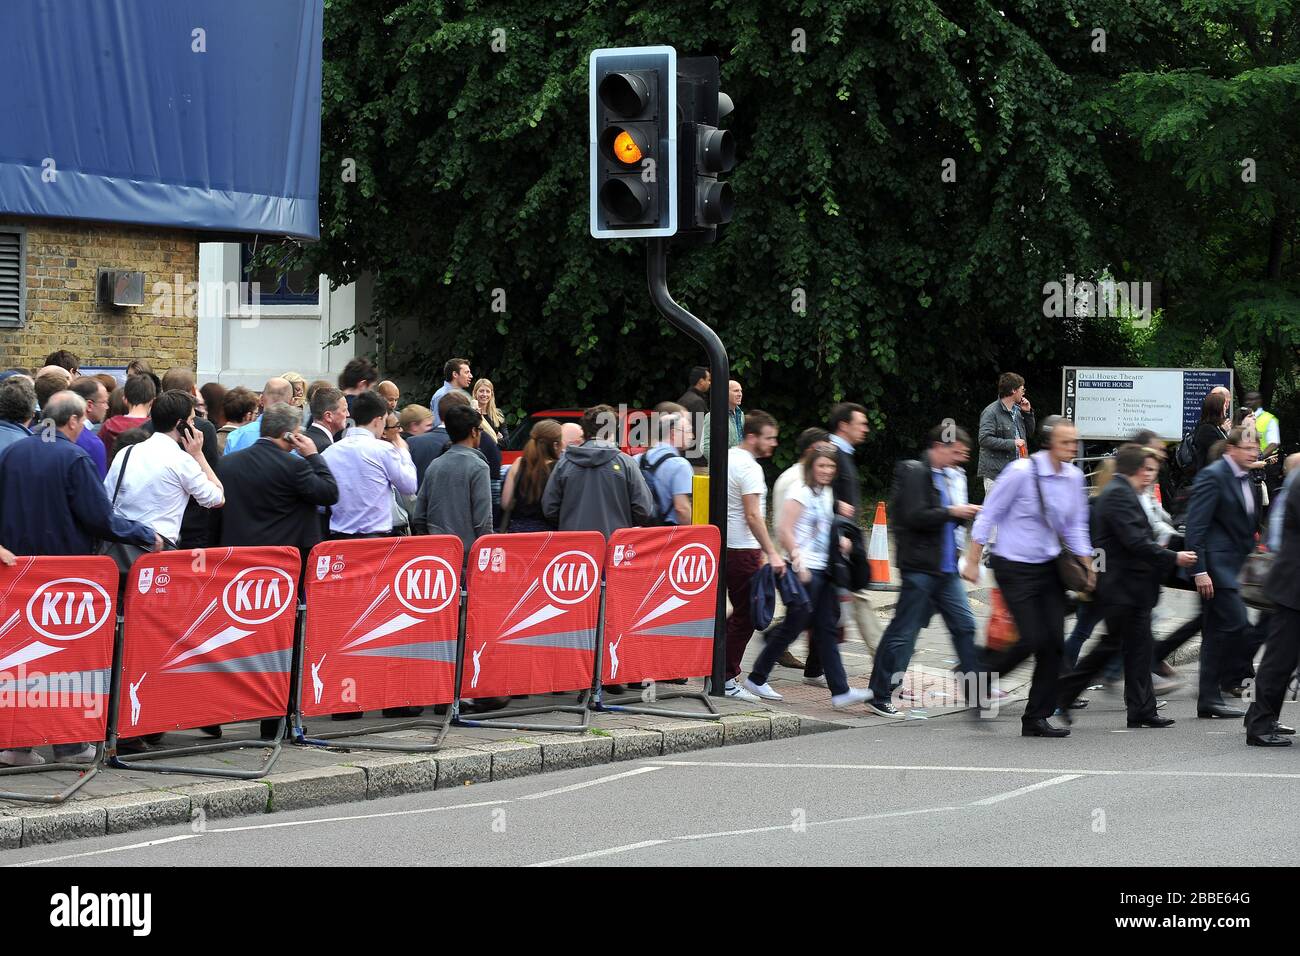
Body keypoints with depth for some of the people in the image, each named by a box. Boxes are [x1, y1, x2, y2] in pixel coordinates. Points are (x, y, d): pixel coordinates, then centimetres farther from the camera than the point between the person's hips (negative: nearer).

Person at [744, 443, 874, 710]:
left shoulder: (827, 493, 15)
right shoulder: (803, 493, -10)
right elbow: (785, 529, -16)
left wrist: (840, 540, 9)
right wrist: (798, 560, -20)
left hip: (823, 570, 8)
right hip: (805, 570, -8)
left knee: (827, 629, 3)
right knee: (793, 626, -2)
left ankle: (840, 691, -1)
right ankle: (756, 678, 12)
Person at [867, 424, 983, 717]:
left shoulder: (941, 477, 17)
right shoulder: (914, 473, -11)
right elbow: (915, 517, -21)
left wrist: (963, 515, 5)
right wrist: (952, 512, -15)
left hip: (945, 568, 9)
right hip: (920, 567, -9)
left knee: (964, 626, 7)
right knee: (904, 631, -3)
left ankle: (976, 689, 12)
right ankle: (879, 696, 4)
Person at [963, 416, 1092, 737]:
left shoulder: (1074, 478, 5)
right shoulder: (1021, 472, -14)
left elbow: (1076, 528, 16)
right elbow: (988, 515, -9)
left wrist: (1087, 568, 9)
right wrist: (972, 561, -9)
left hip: (1049, 567, 6)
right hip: (1015, 567, -6)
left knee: (1055, 643, 1)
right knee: (1033, 640, -14)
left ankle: (1037, 718, 10)